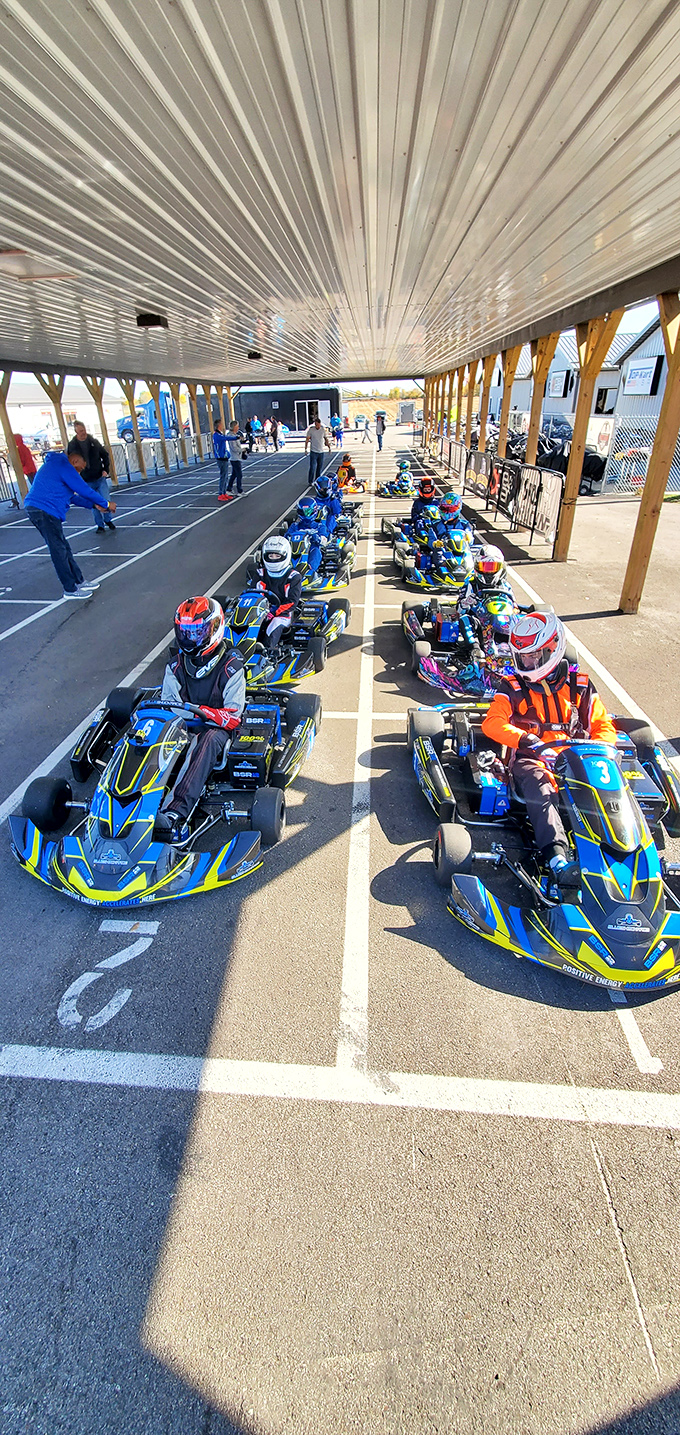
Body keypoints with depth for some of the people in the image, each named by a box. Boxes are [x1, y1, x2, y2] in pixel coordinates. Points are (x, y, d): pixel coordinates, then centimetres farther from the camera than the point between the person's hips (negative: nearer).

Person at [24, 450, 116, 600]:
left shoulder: (55, 465, 26)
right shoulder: (64, 466, -6)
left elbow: (72, 496, 25)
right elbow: (84, 490, -9)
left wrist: (94, 505, 17)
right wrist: (106, 504, 2)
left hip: (35, 508, 10)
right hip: (45, 510, -10)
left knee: (63, 548, 13)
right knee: (59, 551, -5)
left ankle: (79, 582, 20)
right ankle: (70, 590, 1)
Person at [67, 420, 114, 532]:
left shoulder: (94, 442, 2)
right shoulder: (72, 446, -4)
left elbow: (105, 455, 14)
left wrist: (106, 469, 2)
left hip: (100, 478, 1)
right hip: (86, 482, -1)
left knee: (105, 501, -4)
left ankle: (107, 520, 22)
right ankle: (100, 525, 18)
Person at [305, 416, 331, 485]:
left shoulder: (323, 430, 6)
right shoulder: (311, 430, -5)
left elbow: (326, 439, 17)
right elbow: (307, 439, -2)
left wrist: (329, 447, 11)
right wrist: (306, 448, -10)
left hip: (321, 452, 4)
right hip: (313, 451, -4)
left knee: (320, 467, 9)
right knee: (313, 467, -8)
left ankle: (317, 480, 22)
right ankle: (311, 482, 2)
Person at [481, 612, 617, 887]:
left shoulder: (580, 686, 16)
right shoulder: (513, 688, 9)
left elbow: (604, 726, 16)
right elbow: (492, 723, -8)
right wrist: (525, 739, -25)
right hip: (531, 761, -2)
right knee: (540, 791, -35)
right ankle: (557, 858, -48)